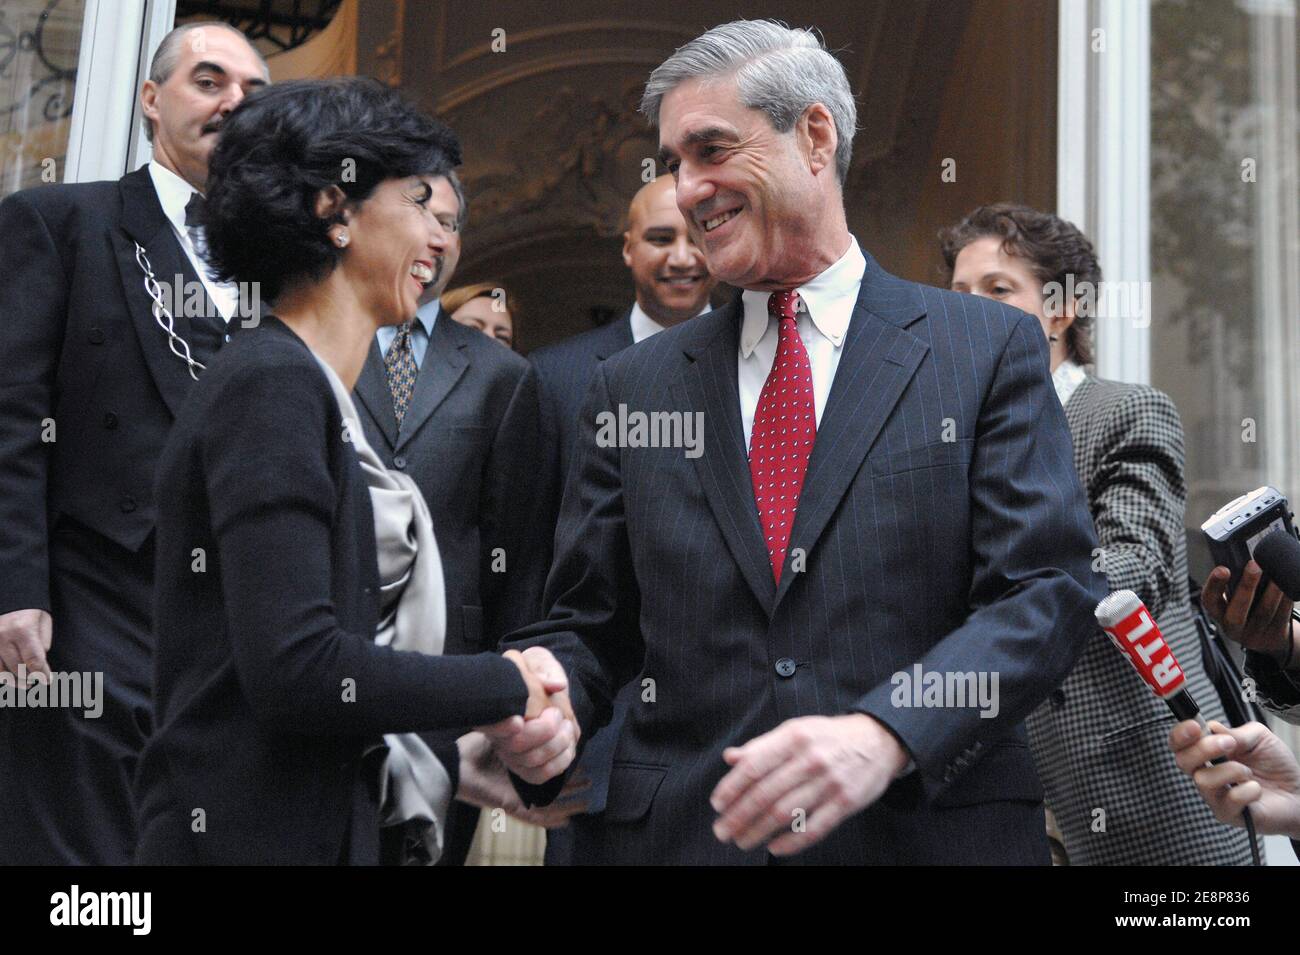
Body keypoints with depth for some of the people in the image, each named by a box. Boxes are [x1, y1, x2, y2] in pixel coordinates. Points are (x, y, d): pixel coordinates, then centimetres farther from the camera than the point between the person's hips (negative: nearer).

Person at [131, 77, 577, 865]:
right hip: (249, 836, -8)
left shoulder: (303, 387, 13)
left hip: (326, 826, 8)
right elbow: (294, 668, -23)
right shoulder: (271, 385, -14)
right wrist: (507, 685, -12)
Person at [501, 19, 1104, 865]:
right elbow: (586, 626, 9)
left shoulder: (991, 350, 0)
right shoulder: (635, 387, 8)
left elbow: (1046, 590, -8)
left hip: (929, 830, -2)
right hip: (678, 834, 3)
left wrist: (884, 736, -23)